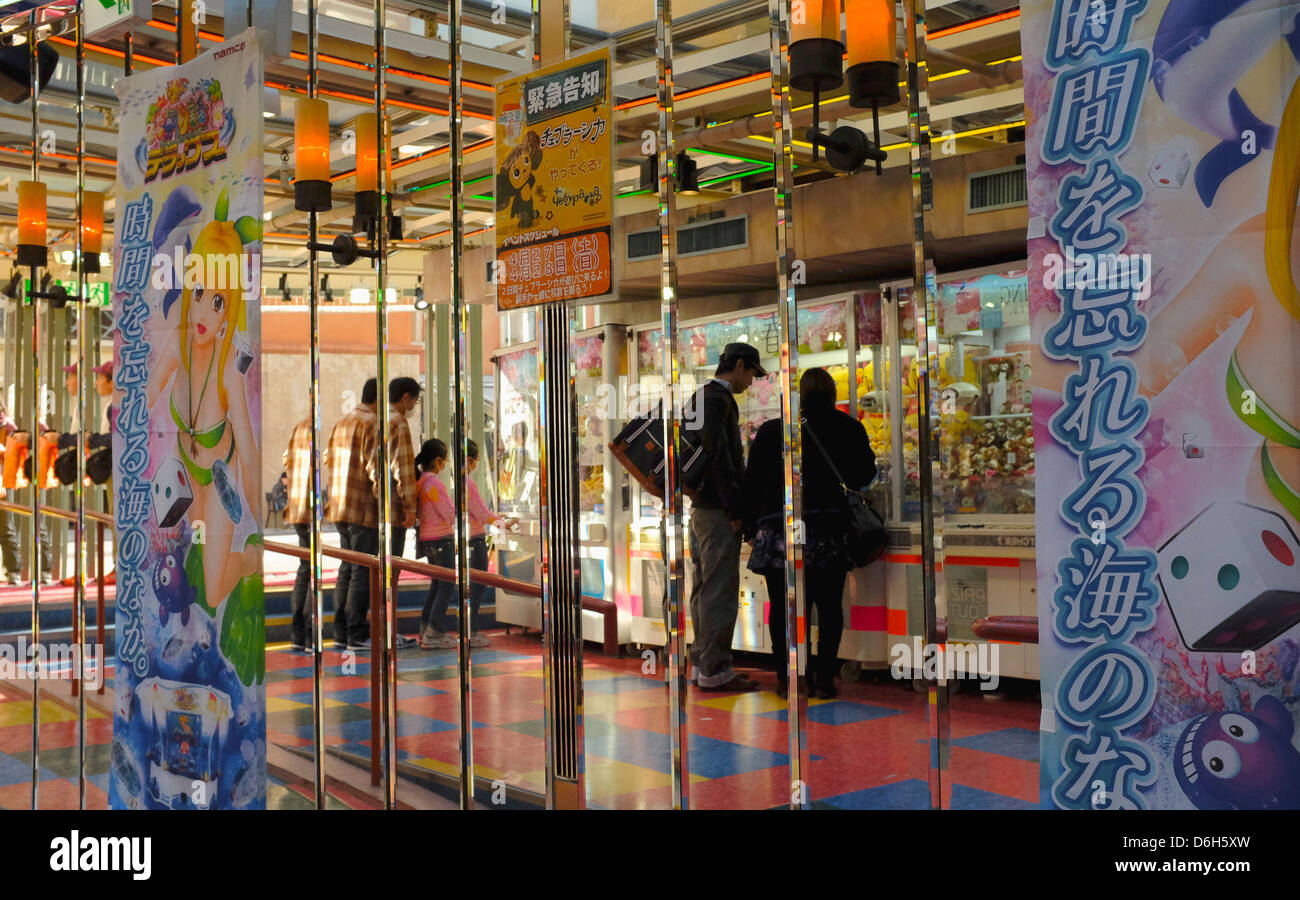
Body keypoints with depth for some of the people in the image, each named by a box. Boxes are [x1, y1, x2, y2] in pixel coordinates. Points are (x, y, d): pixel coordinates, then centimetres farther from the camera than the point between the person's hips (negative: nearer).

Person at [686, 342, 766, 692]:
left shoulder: (702, 396, 18)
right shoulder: (717, 398, -13)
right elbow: (718, 457, -21)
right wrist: (735, 509, -18)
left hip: (700, 506, 10)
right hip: (717, 510, -10)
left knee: (704, 588, 13)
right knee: (719, 590, -7)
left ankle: (702, 662, 20)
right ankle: (714, 670, -3)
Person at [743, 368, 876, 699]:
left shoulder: (770, 430, 8)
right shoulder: (849, 429, 6)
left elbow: (752, 481, 9)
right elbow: (864, 476, 13)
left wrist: (750, 526, 16)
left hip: (777, 532, 1)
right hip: (830, 533, 0)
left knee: (781, 606, 7)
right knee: (830, 606, 10)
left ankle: (786, 677, 7)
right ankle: (823, 676, 6)